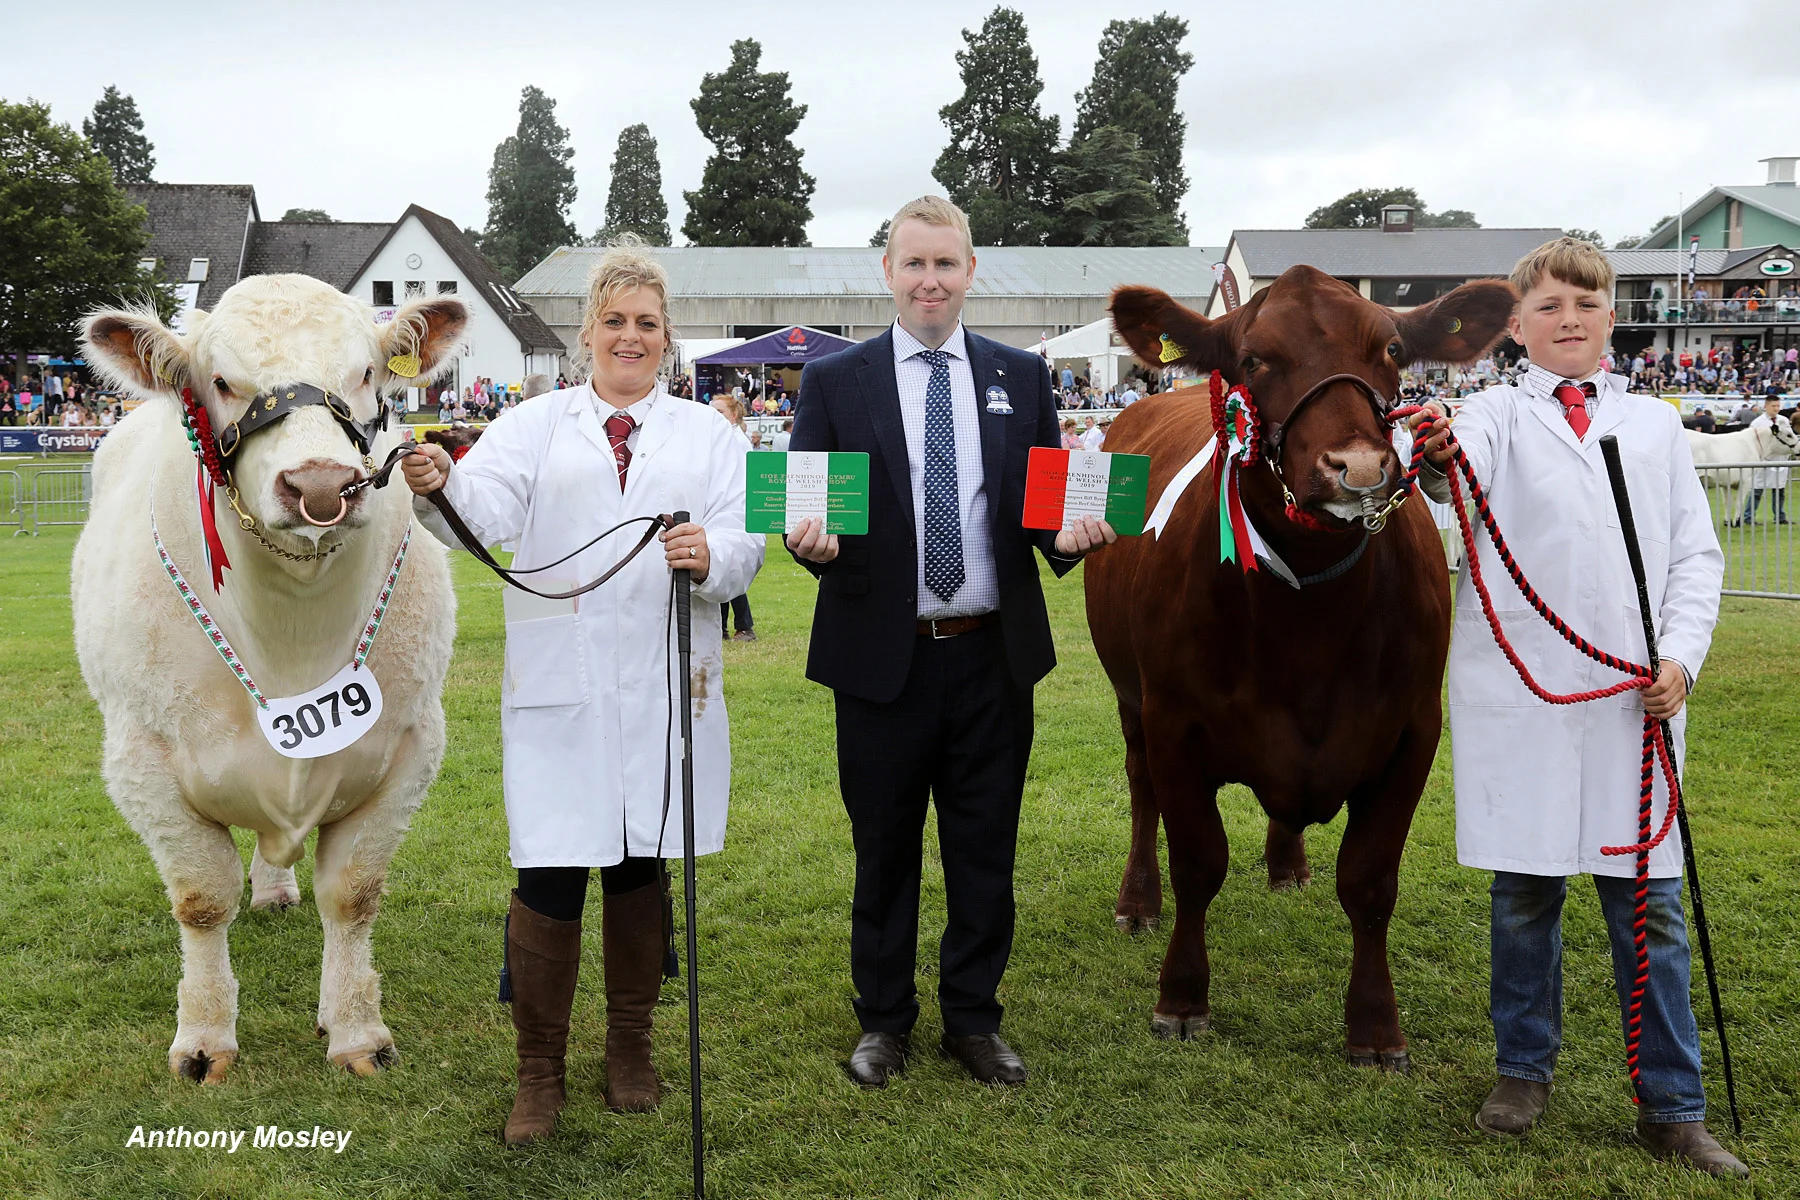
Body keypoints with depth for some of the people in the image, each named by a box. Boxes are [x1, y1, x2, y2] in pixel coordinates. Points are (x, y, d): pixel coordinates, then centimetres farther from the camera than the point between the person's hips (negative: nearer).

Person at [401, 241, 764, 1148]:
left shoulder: (709, 435, 13)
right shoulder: (534, 425, 10)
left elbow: (743, 548, 1)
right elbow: (486, 511, -9)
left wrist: (710, 556, -22)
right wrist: (439, 487, -31)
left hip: (665, 687, 2)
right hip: (557, 686, -1)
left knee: (640, 868, 12)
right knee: (549, 877, -4)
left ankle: (630, 1048, 30)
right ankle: (539, 1072, 14)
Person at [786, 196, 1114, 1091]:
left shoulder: (1022, 378, 8)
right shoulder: (835, 381, 1)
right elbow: (804, 510, 0)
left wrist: (1069, 537, -14)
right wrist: (811, 541, -23)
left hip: (993, 657, 2)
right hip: (882, 657, -2)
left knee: (985, 851, 11)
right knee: (884, 850, 10)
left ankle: (973, 1021, 26)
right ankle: (884, 1021, 27)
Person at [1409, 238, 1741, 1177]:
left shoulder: (1655, 424, 13)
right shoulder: (1498, 413, 5)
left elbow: (1697, 553, 12)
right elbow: (1468, 476, -19)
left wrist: (1683, 657, -4)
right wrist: (1437, 462, -43)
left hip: (1637, 696, 2)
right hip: (1519, 691, -2)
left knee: (1648, 899, 4)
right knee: (1525, 892, 7)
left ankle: (1671, 1109, 15)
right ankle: (1524, 1073, 25)